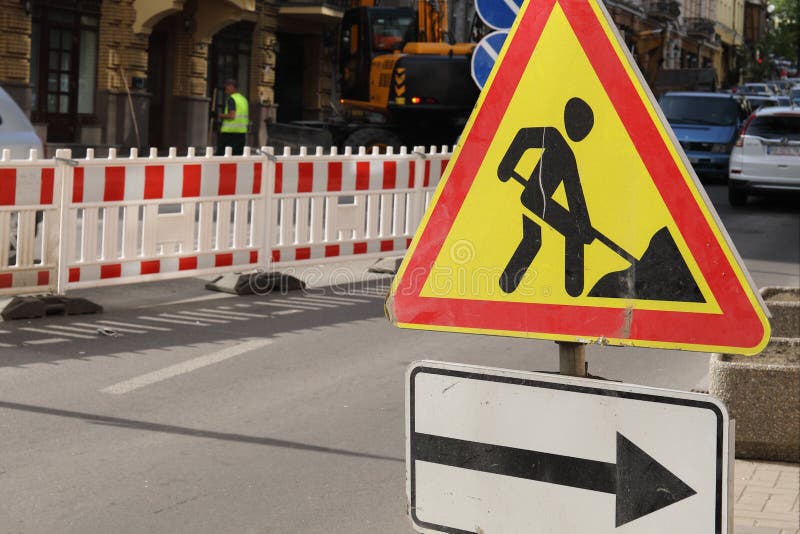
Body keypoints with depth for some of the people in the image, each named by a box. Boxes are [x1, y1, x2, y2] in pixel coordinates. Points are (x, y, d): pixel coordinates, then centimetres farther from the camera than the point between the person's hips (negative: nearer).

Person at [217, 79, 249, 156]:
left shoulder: (231, 99, -9)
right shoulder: (244, 99, 15)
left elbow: (232, 116, -19)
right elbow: (247, 118, 18)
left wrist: (221, 115, -4)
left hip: (229, 131, -7)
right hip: (242, 131, 7)